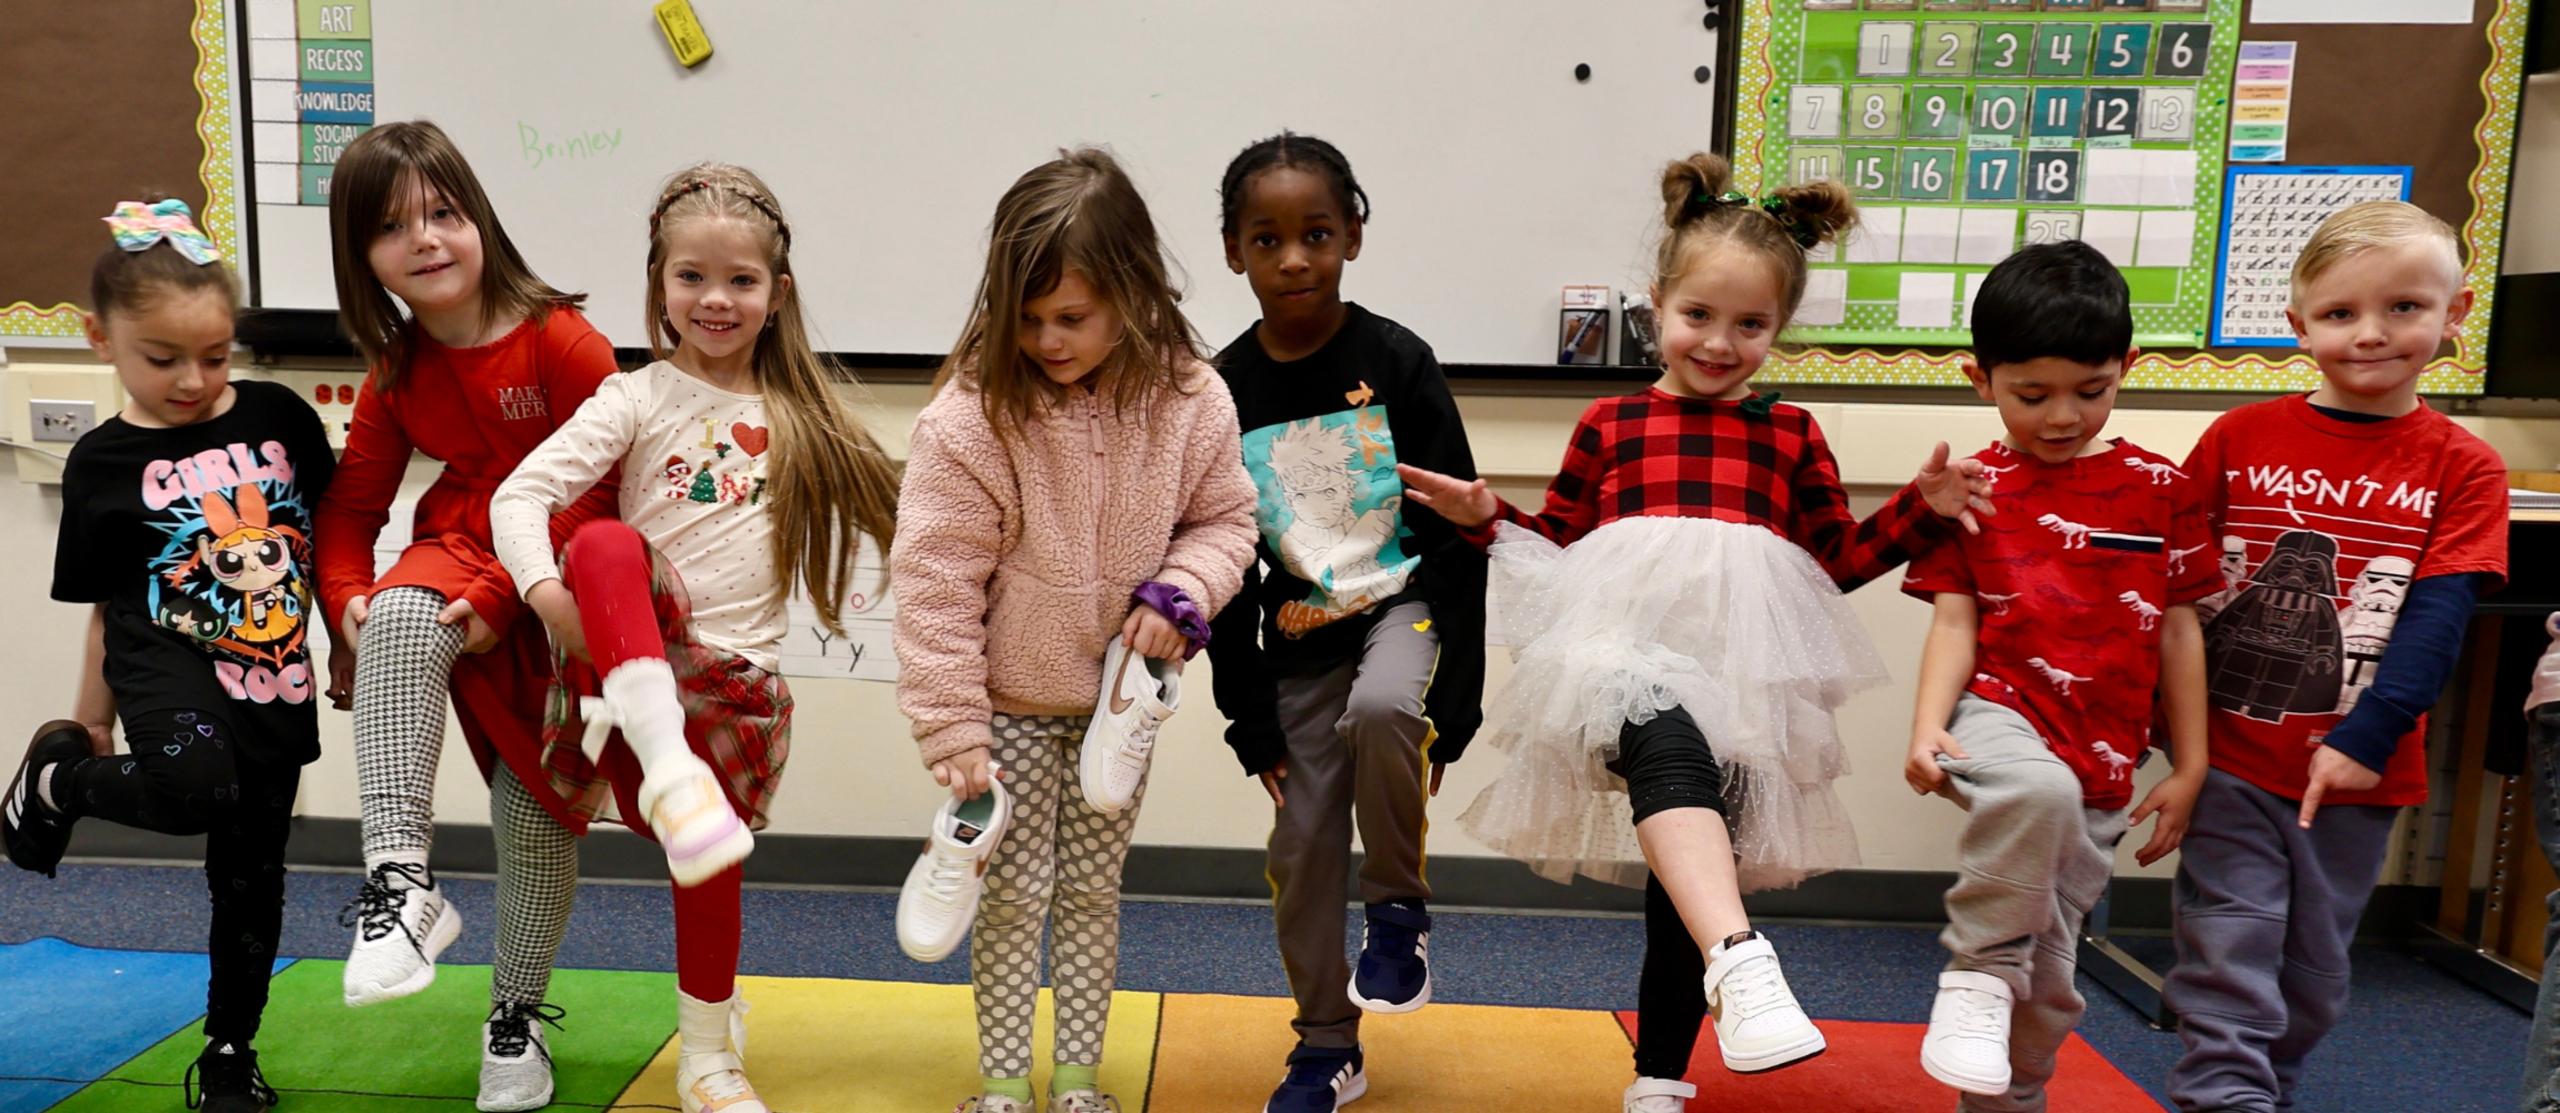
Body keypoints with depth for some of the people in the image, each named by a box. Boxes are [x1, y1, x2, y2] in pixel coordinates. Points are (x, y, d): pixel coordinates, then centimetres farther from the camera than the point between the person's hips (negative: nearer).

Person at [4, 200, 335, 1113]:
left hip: (274, 681, 3)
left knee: (251, 878, 9)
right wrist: (90, 727, 10)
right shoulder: (104, 462, -1)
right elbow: (105, 608, 5)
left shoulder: (278, 417, 2)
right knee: (196, 786, -34)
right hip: (167, 663, -2)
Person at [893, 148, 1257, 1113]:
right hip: (1011, 699, -2)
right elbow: (935, 580, -18)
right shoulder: (972, 414, -21)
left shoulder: (1187, 400, -12)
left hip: (1121, 692, 3)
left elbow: (1224, 519, 3)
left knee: (1093, 887, 14)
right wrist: (952, 728, -18)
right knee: (1014, 891, 7)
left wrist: (1180, 590, -19)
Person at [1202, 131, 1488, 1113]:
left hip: (1404, 604, -3)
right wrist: (1249, 717, 0)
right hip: (1300, 638, 3)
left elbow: (1457, 538, -8)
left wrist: (1455, 697, -13)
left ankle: (1399, 906, -7)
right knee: (1301, 848, 6)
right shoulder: (1221, 393, -3)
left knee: (1380, 709, -35)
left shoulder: (1396, 363, -9)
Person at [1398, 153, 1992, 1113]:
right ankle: (1737, 958, -53)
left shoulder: (1790, 435, 19)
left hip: (1739, 668, 2)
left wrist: (1921, 509, 9)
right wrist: (1485, 517, 5)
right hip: (1627, 650, -1)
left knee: (1682, 885, 2)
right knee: (1666, 746, -38)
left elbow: (1838, 558, 22)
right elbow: (1555, 545, 22)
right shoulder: (1608, 425, 17)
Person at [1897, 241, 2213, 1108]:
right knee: (2038, 788, -40)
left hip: (2103, 760, 3)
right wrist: (1929, 725, -19)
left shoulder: (2160, 489, 7)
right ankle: (1978, 973, -20)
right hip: (2002, 714, -3)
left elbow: (2179, 631, 9)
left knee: (2051, 979, 8)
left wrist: (2188, 769, 8)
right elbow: (1955, 619, -2)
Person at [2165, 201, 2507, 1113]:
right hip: (2230, 754, -1)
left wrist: (2366, 740, -17)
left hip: (2358, 772, 2)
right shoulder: (2238, 438, -2)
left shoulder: (2462, 470, -2)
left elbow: (2437, 619, -8)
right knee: (2230, 949, -3)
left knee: (2314, 968, 16)